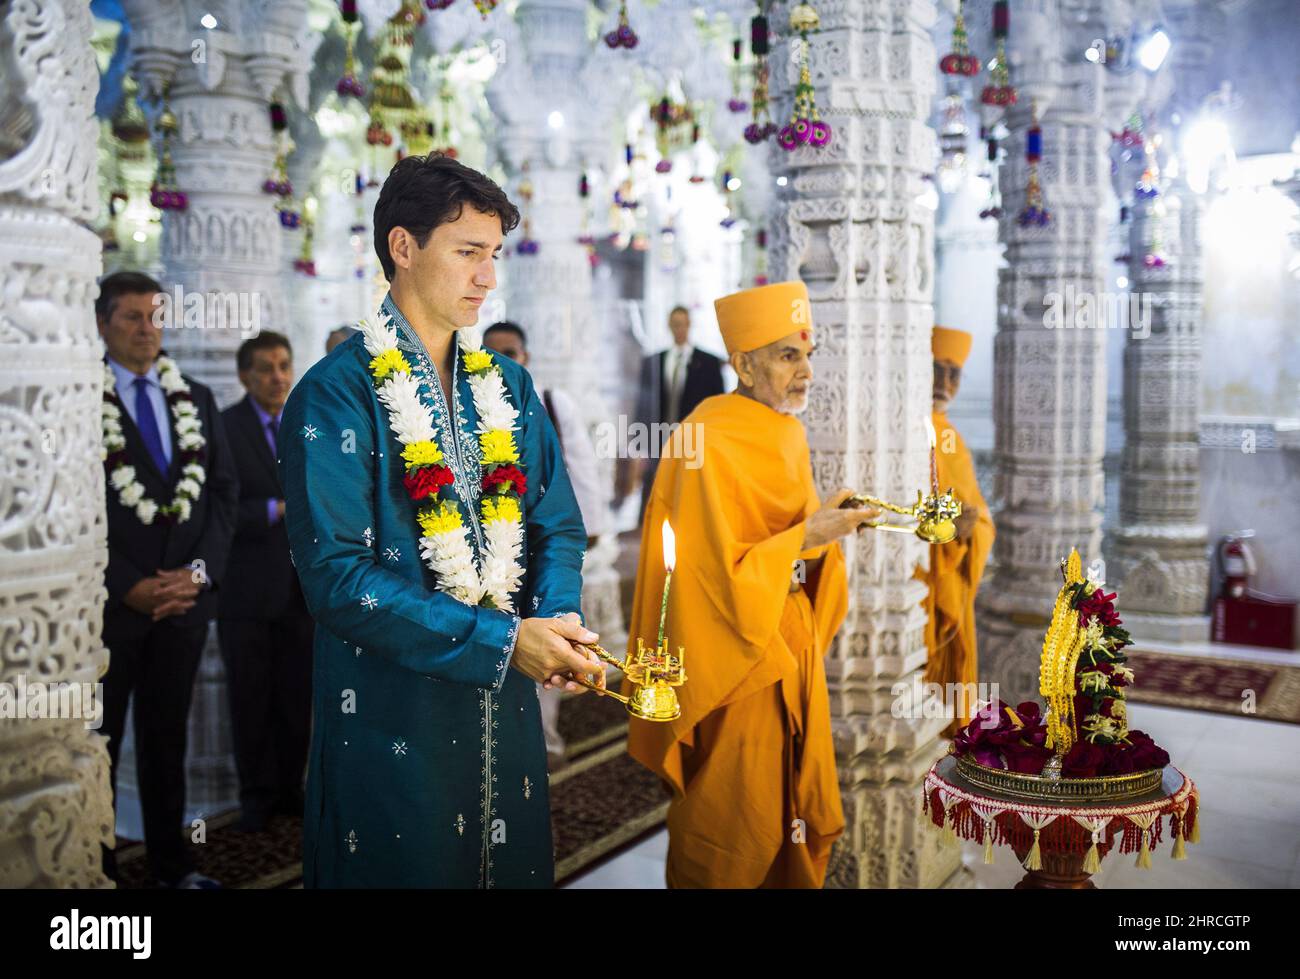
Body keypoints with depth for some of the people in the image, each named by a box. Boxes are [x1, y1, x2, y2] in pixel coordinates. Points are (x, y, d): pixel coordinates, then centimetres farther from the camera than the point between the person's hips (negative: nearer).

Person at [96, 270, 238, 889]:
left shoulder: (196, 400, 10)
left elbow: (224, 491, 8)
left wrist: (200, 572, -5)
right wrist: (131, 586, -12)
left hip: (185, 597, 4)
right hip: (112, 601, -4)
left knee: (168, 737, 14)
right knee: (99, 741, 8)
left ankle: (171, 862, 26)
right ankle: (96, 866, 21)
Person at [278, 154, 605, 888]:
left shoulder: (508, 386, 8)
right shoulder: (335, 395, -11)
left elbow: (556, 526, 10)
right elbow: (336, 574, -18)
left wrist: (560, 620, -11)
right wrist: (501, 641, -20)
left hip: (507, 710, 6)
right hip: (391, 722, -5)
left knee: (514, 865, 18)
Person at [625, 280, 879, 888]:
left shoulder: (788, 434, 8)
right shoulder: (708, 445, -19)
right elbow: (717, 579, -21)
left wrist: (830, 524, -5)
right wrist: (807, 535, -20)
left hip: (793, 647, 8)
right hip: (735, 657, -8)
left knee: (802, 813, 16)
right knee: (738, 833, 6)